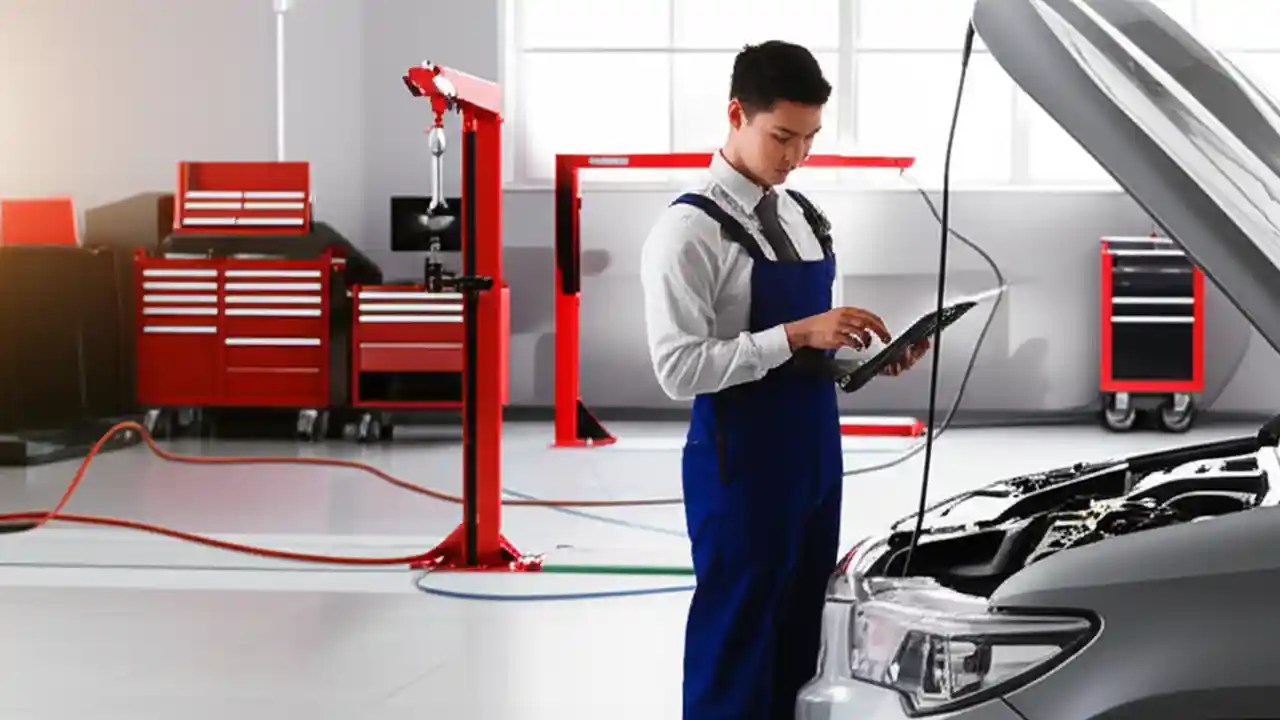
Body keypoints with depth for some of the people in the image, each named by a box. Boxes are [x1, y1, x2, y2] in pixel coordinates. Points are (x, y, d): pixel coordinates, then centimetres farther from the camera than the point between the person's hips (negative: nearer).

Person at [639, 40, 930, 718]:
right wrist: (797, 336, -25)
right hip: (740, 466, -8)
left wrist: (867, 352, -1)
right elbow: (680, 369, -21)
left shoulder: (805, 218, 12)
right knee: (735, 645, 1)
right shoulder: (689, 230, -13)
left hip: (814, 458, 8)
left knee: (800, 637, 15)